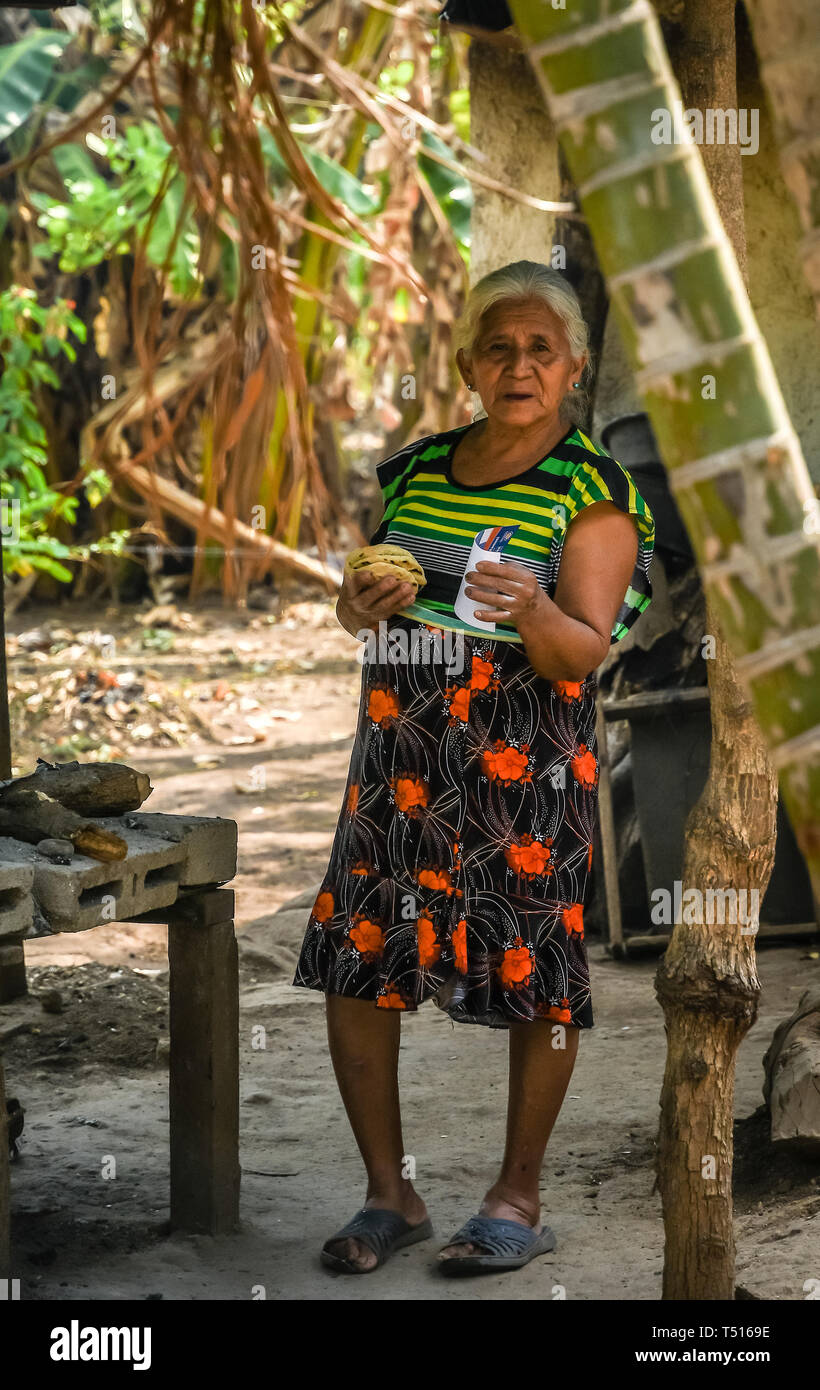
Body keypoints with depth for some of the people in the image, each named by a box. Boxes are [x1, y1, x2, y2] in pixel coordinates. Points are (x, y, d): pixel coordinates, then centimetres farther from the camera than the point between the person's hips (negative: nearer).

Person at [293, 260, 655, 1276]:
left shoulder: (594, 489, -3)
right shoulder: (416, 468, 10)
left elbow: (583, 653, -11)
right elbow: (355, 610, 20)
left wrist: (531, 611, -31)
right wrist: (365, 604, -3)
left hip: (525, 766, -4)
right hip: (400, 756, 4)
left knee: (536, 984, -1)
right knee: (355, 969, 1)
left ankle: (518, 1200, 17)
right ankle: (389, 1195, 16)